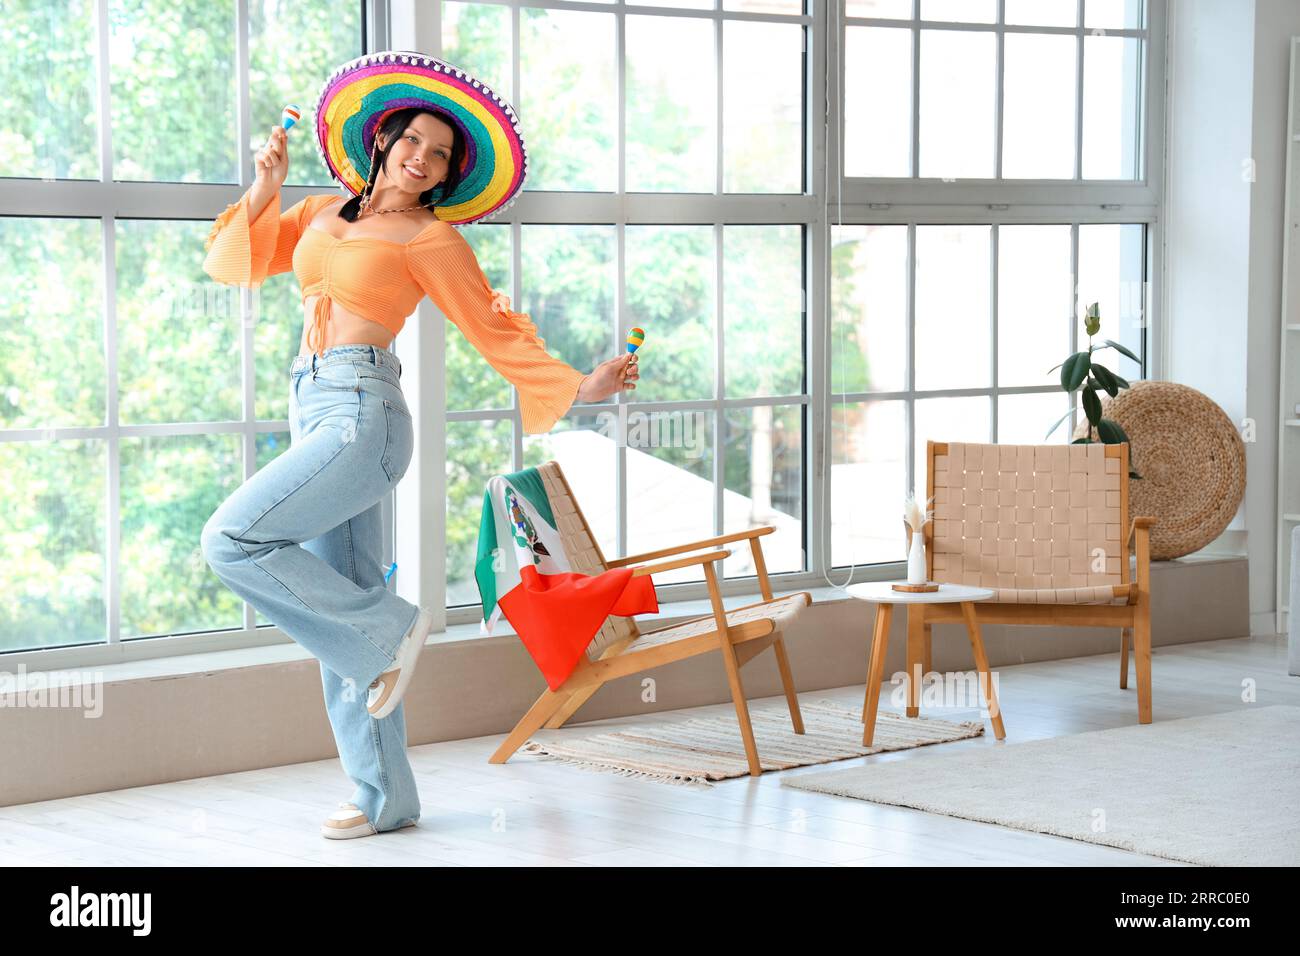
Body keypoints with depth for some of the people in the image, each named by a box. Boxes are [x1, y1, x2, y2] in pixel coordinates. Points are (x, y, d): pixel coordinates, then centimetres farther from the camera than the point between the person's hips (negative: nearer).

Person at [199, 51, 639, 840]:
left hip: (362, 416, -7)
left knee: (234, 541, -20)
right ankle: (386, 798, 14)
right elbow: (235, 261, 19)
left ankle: (388, 632, -6)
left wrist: (581, 386, -11)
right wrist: (266, 188, 5)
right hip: (314, 413, 7)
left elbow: (496, 333, -2)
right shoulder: (323, 216, 16)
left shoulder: (431, 238, -2)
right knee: (340, 607, 8)